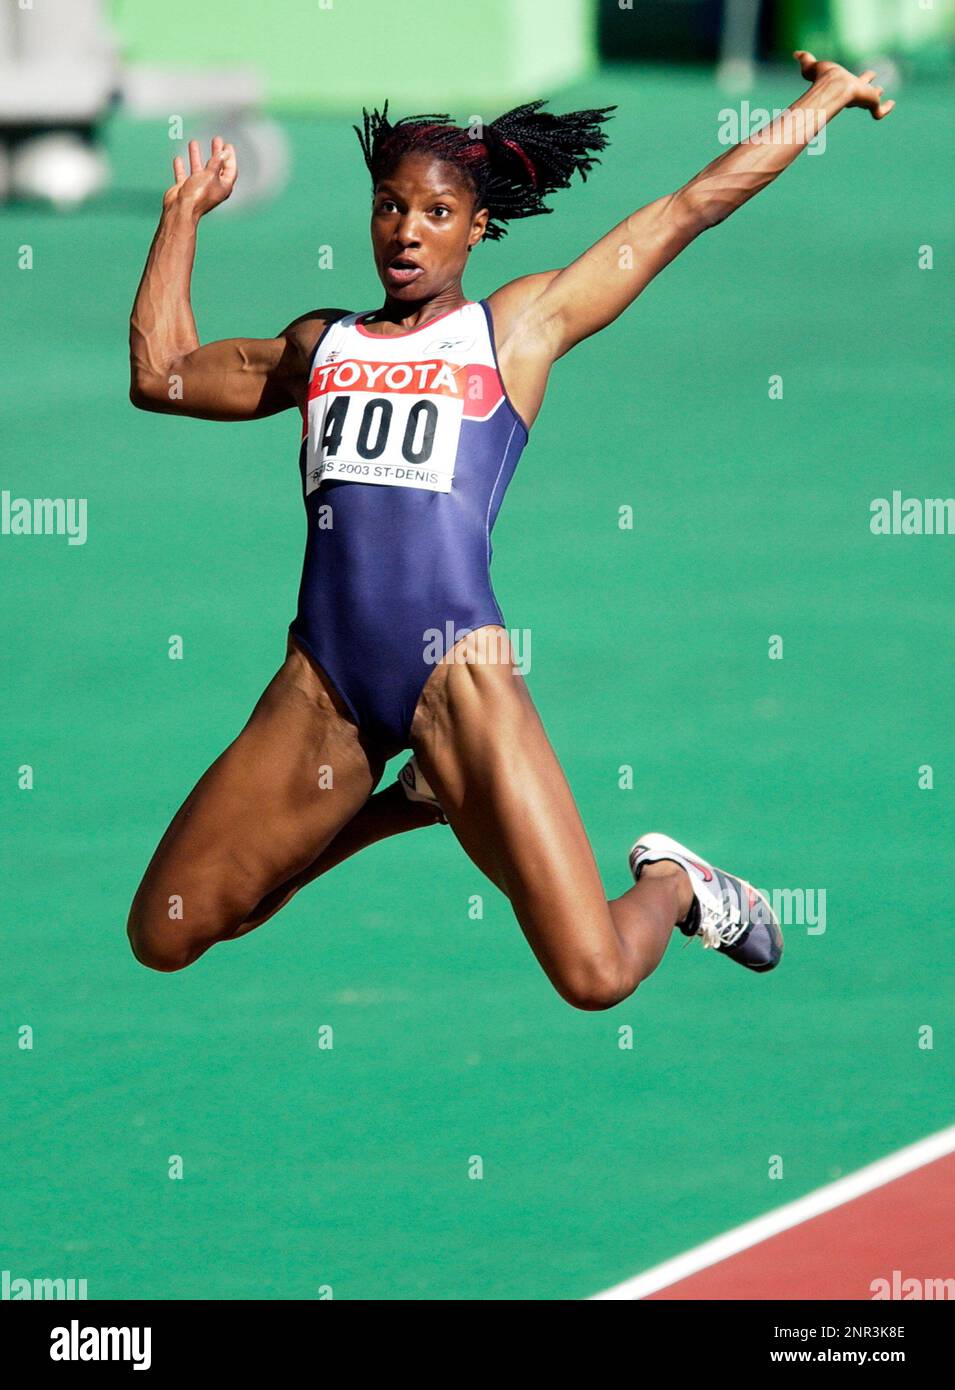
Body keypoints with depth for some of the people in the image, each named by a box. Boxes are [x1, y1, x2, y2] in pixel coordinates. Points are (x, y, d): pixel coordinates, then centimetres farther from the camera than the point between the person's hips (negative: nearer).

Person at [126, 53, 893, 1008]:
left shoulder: (522, 324, 12)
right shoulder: (322, 345, 20)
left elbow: (692, 208, 17)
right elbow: (160, 375, 29)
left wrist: (829, 98, 21)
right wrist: (185, 211, 31)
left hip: (459, 676, -4)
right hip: (320, 686, 4)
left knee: (597, 980, -15)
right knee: (162, 940, 3)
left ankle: (672, 883, 24)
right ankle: (405, 803, 23)